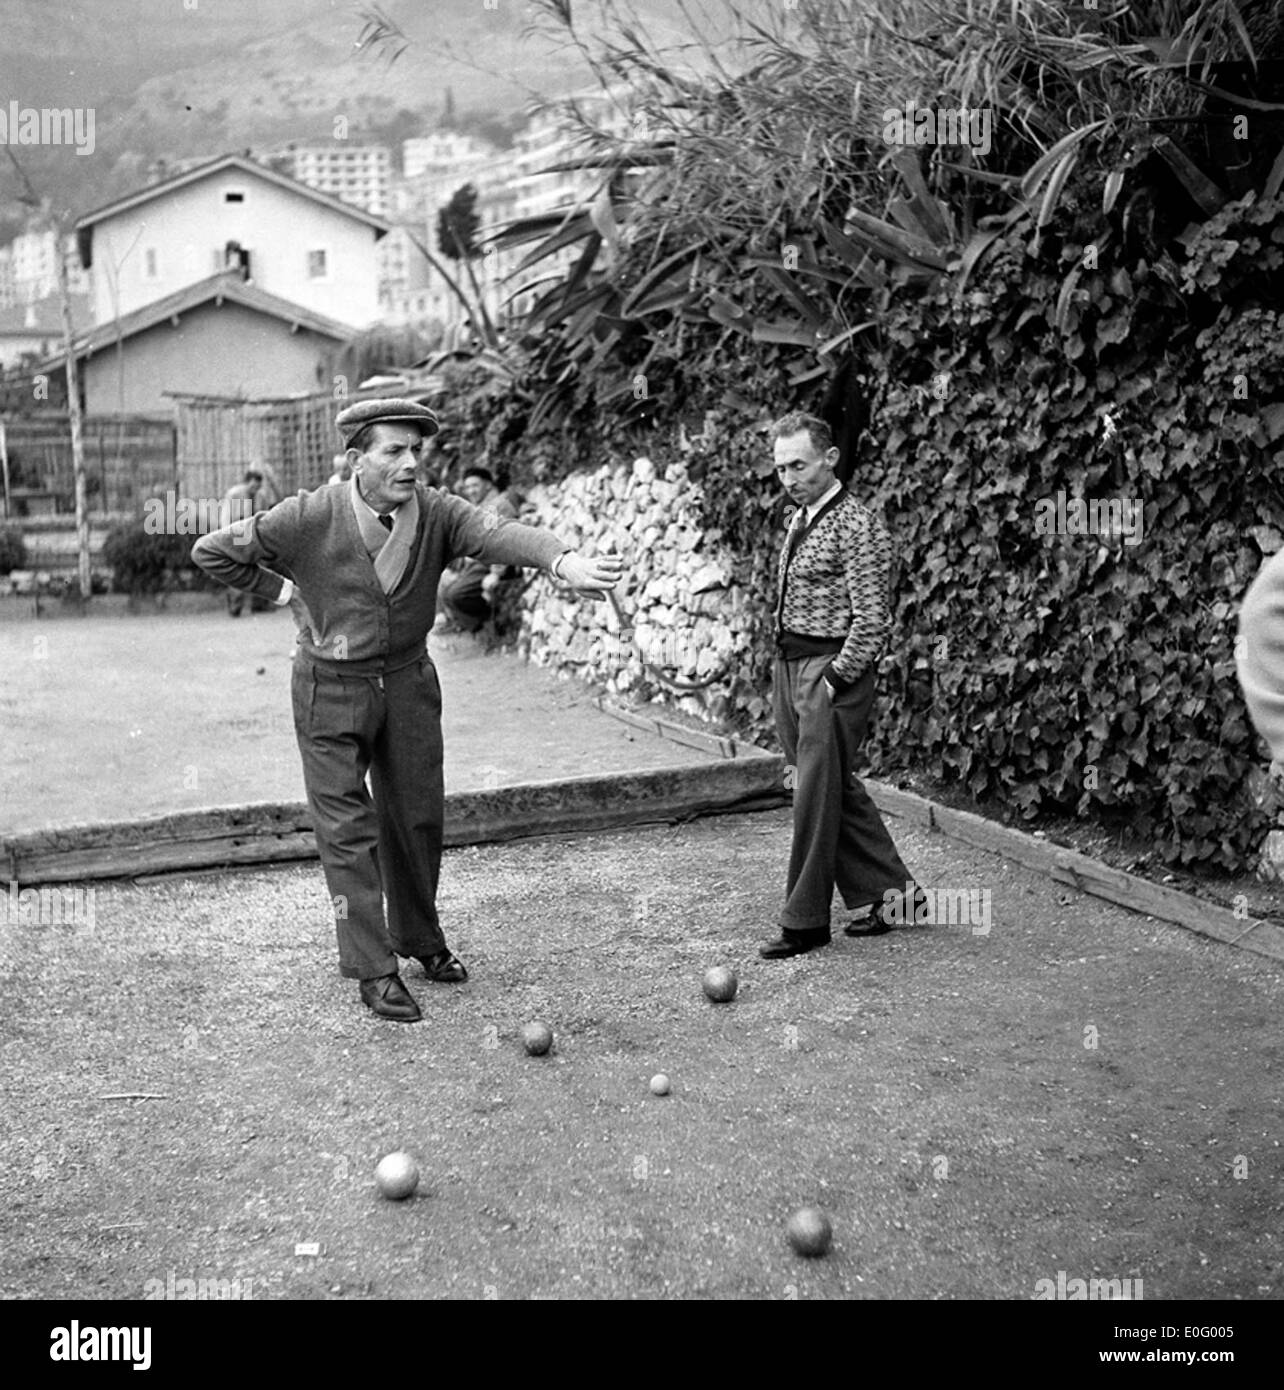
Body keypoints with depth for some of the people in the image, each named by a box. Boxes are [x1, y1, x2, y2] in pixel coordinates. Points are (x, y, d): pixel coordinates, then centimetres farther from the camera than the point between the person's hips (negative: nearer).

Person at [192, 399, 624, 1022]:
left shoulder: (433, 513, -10)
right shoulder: (309, 519, -17)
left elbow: (499, 532, -30)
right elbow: (211, 551, -6)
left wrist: (563, 560, -49)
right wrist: (281, 590, -4)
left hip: (408, 681, 3)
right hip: (331, 690, -3)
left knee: (418, 817, 13)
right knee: (348, 829, -3)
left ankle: (419, 938, 34)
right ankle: (373, 971, 5)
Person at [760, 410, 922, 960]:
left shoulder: (856, 527, -14)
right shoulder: (800, 520, 13)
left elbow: (872, 621, -18)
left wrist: (834, 680, -17)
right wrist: (785, 675, 13)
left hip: (832, 670, -9)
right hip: (789, 667, 9)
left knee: (817, 796, -3)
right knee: (837, 789, 13)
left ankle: (806, 921, 7)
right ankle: (888, 890, 25)